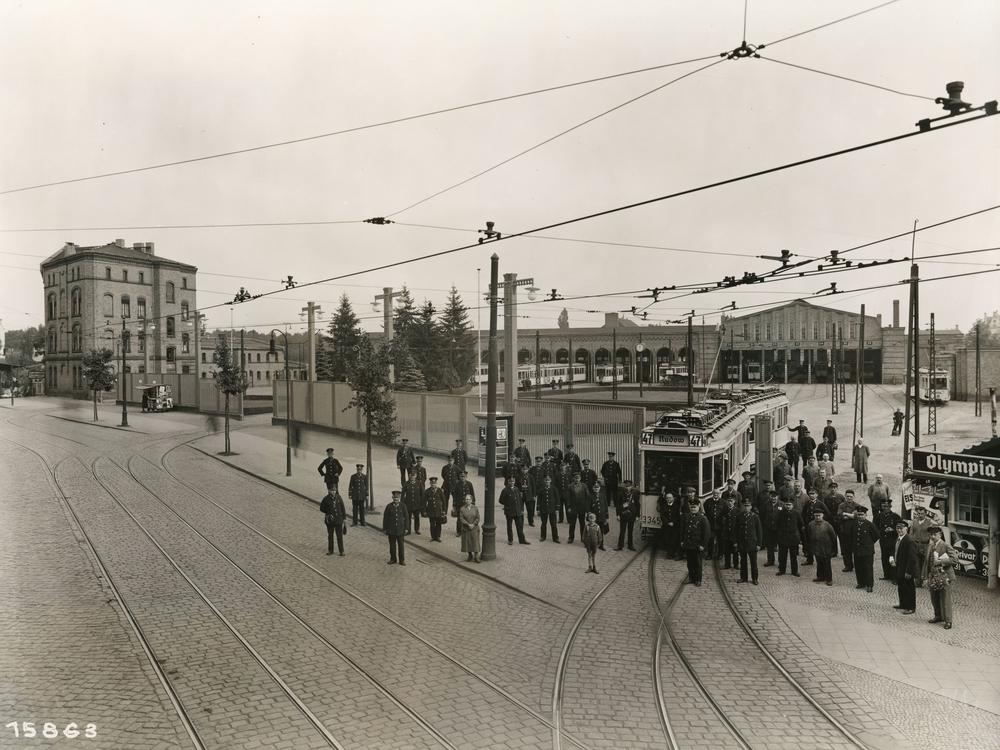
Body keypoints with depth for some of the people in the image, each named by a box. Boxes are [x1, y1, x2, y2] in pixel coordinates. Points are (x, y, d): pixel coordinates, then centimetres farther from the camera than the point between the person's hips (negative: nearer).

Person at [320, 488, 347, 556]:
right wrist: (328, 512, -10)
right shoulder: (326, 499, -7)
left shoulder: (339, 498, -3)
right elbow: (321, 508, 3)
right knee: (330, 536, 13)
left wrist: (344, 517, 4)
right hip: (330, 520, 0)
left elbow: (342, 508, 4)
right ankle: (330, 550, 27)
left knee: (339, 536, 1)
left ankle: (341, 551, 8)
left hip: (338, 520, 0)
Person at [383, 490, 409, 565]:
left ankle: (401, 560, 17)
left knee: (400, 545, 7)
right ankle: (393, 559, 23)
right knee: (392, 545, 10)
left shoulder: (403, 506, -6)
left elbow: (406, 517, -1)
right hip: (391, 530, 1)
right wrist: (384, 529, 1)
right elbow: (385, 518, 0)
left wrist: (406, 528, -2)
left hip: (400, 530, -1)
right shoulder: (389, 506, -5)